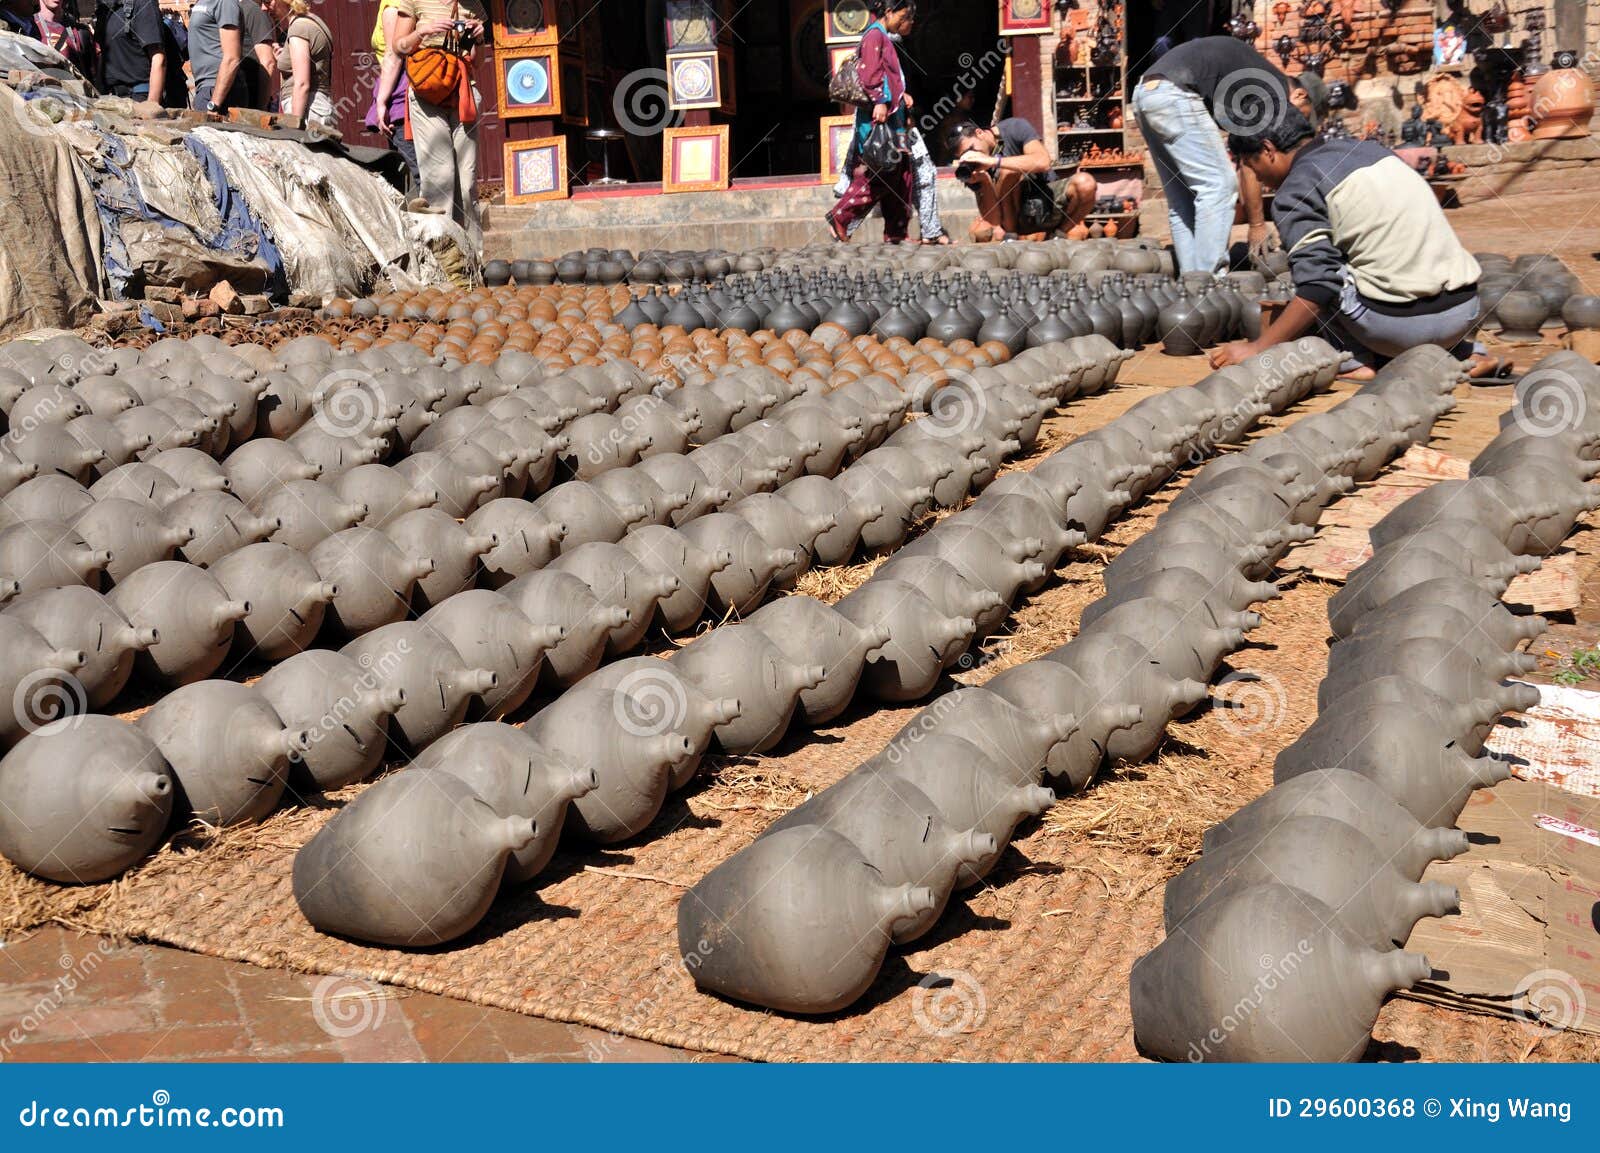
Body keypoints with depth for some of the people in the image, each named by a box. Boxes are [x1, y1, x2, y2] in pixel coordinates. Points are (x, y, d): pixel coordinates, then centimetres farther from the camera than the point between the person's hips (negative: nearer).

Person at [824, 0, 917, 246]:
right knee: (882, 172, -14)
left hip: (891, 117, 10)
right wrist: (881, 101, -26)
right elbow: (871, 73, -17)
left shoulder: (885, 39, 24)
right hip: (879, 117, -10)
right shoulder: (874, 36, -5)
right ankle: (839, 218, -9)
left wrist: (901, 95, 5)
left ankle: (896, 234, 7)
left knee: (901, 174, 6)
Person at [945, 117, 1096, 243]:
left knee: (1085, 183, -29)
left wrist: (994, 161, -33)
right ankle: (1010, 235, -15)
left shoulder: (1015, 127, -11)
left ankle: (1059, 233, -6)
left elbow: (1043, 162, -29)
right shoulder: (972, 168, -8)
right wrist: (984, 182, -30)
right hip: (1017, 218, 0)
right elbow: (992, 220, -14)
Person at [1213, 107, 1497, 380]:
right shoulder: (1368, 148, 19)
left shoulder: (1293, 193, -4)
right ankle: (1462, 352, 17)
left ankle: (1354, 359, 1)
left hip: (1401, 324, -7)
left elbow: (1316, 289, -13)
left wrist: (1257, 349, -8)